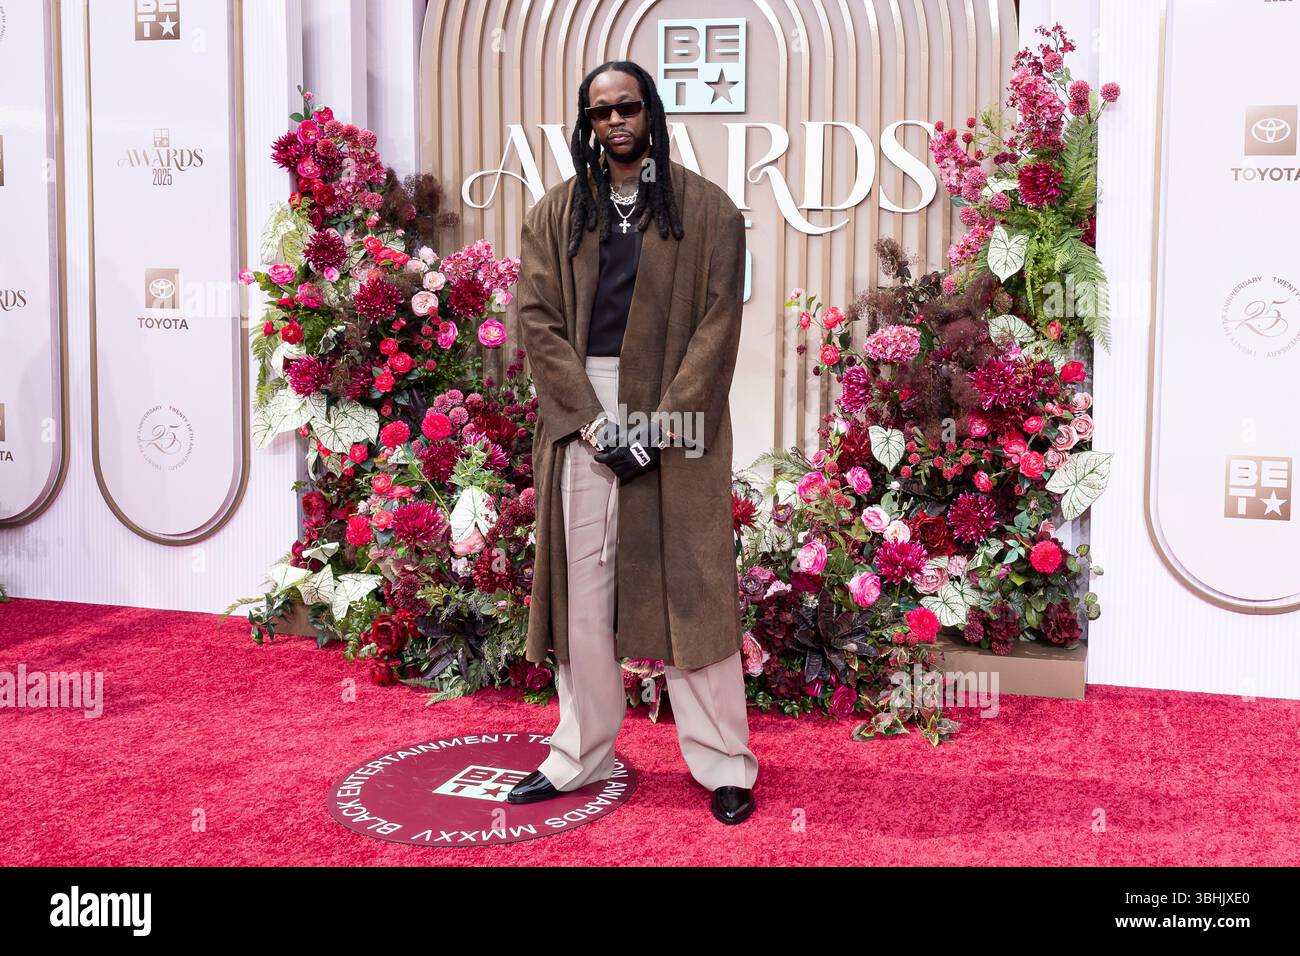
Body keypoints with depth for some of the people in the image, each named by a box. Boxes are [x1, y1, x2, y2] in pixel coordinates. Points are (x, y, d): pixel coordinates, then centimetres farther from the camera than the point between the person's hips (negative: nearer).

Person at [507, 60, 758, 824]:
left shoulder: (708, 209, 4)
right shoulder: (554, 215, 10)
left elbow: (718, 323, -3)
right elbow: (538, 320, 2)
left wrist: (663, 421, -12)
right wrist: (593, 421, -10)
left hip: (676, 417, -2)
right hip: (583, 413, 2)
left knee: (692, 586, -1)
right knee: (583, 587, 5)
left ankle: (724, 764, 8)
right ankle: (582, 756, 16)